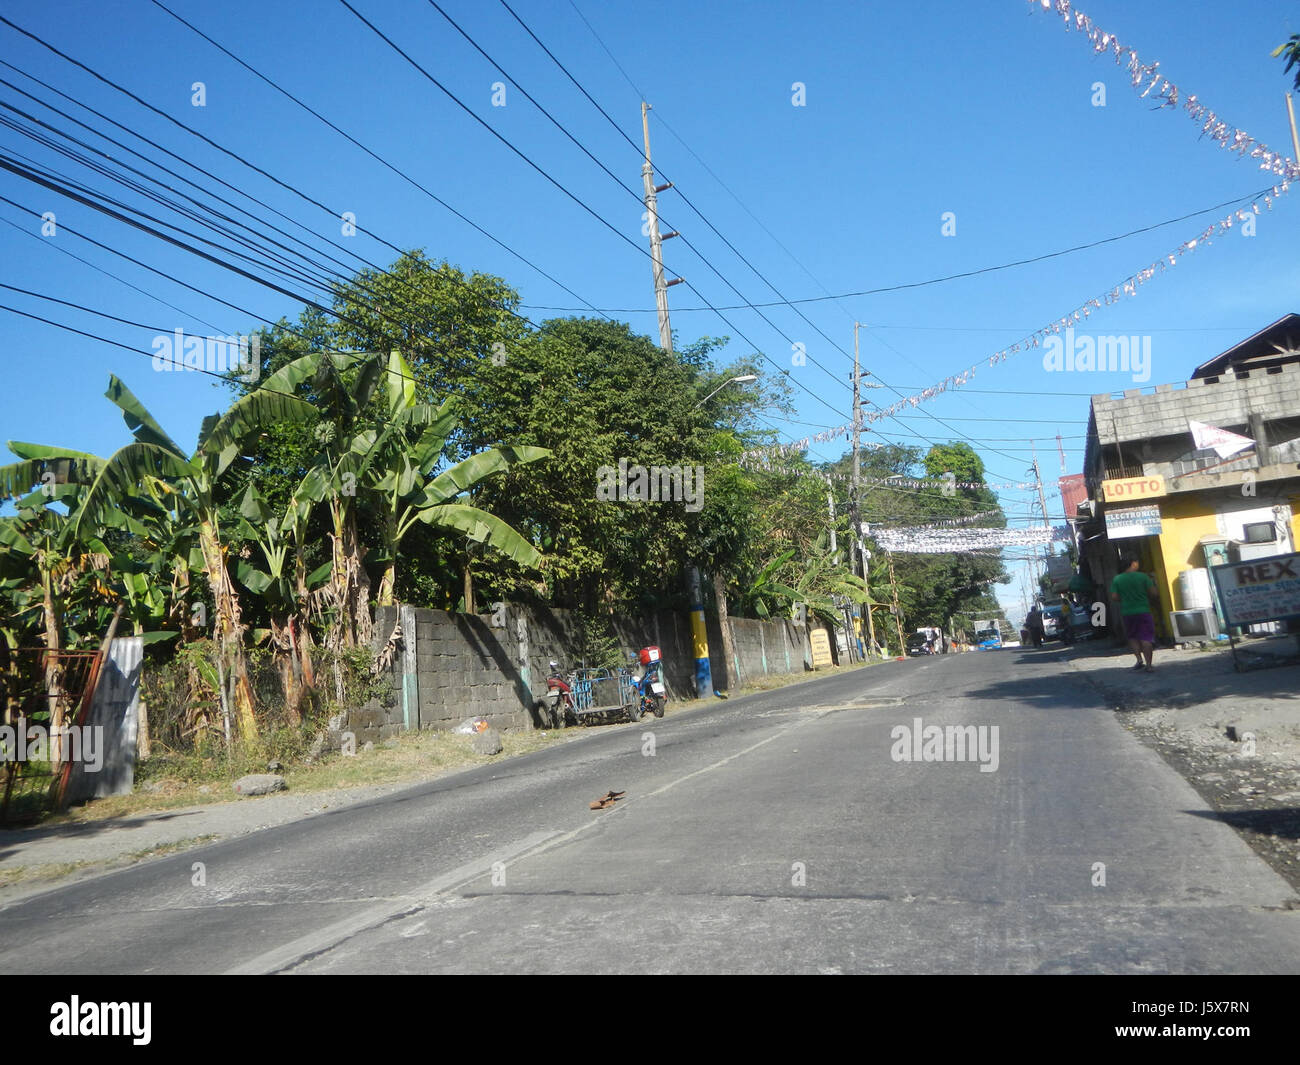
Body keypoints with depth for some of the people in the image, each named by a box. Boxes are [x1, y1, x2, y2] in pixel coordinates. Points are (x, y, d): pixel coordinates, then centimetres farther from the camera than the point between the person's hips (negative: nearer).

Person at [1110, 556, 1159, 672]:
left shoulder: (1117, 580, -2)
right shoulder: (1143, 577, -7)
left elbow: (1114, 598, -5)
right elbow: (1154, 593, -8)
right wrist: (1152, 599, 14)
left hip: (1127, 613, 2)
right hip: (1143, 611, -2)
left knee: (1133, 637, 19)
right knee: (1146, 638, 2)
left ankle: (1139, 660, 8)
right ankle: (1148, 664, -2)